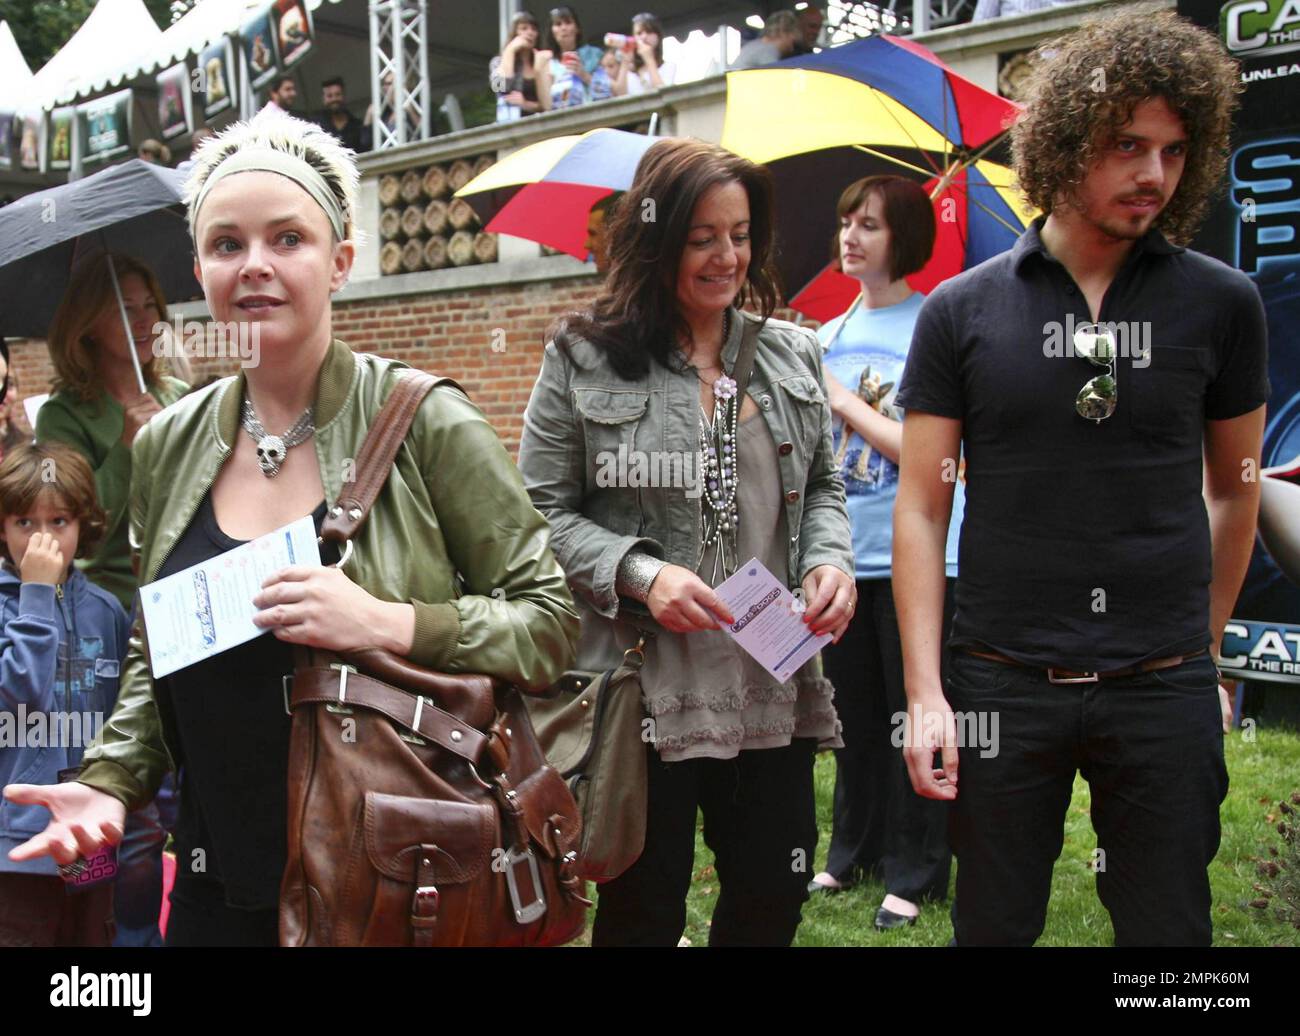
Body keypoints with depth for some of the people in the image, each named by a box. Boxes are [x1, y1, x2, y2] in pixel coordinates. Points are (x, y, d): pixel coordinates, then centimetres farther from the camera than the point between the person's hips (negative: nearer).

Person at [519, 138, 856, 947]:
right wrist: (638, 573, -17)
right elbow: (540, 510, -3)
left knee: (772, 904, 13)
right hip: (643, 689, -4)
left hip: (774, 688, 4)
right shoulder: (584, 358, -2)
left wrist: (831, 559, -2)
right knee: (641, 912, 10)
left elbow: (822, 487, 18)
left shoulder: (792, 355, 10)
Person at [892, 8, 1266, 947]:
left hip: (1164, 691, 1)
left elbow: (1234, 488, 12)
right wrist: (926, 692, -7)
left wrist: (1205, 647, 13)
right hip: (1003, 685, 0)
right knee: (994, 925, 14)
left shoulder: (1222, 304, 1)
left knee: (1167, 926, 13)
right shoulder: (961, 312, -2)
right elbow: (922, 509, -2)